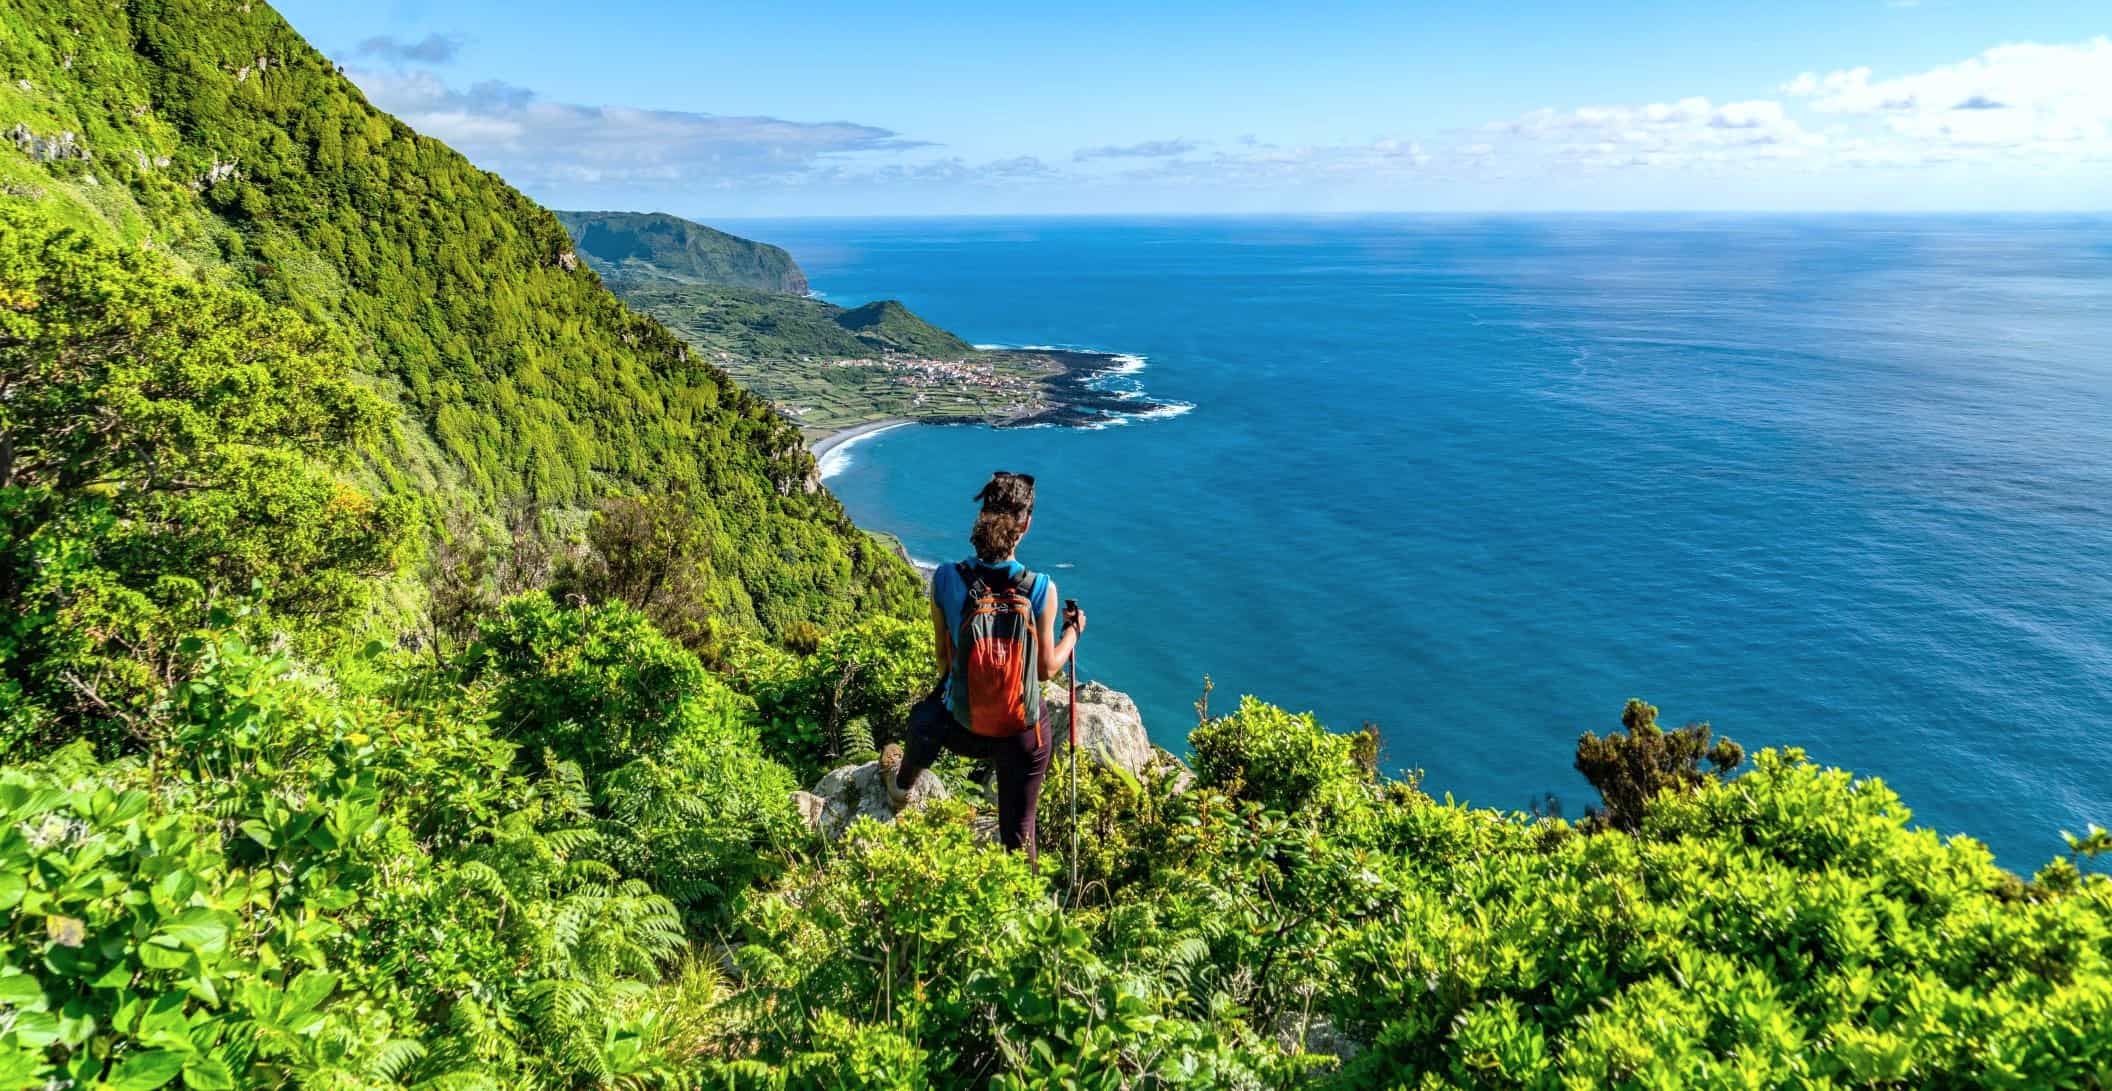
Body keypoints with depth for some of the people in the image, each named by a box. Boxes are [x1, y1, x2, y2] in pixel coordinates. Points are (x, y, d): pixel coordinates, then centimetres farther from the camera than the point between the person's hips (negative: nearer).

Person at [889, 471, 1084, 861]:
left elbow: (943, 657, -3)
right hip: (1023, 734, -2)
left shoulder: (946, 579, -17)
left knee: (924, 718, 38)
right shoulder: (1041, 589, -20)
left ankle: (901, 786, 67)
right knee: (1018, 828, 17)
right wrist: (1073, 631, 10)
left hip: (961, 729, 3)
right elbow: (1047, 669, -9)